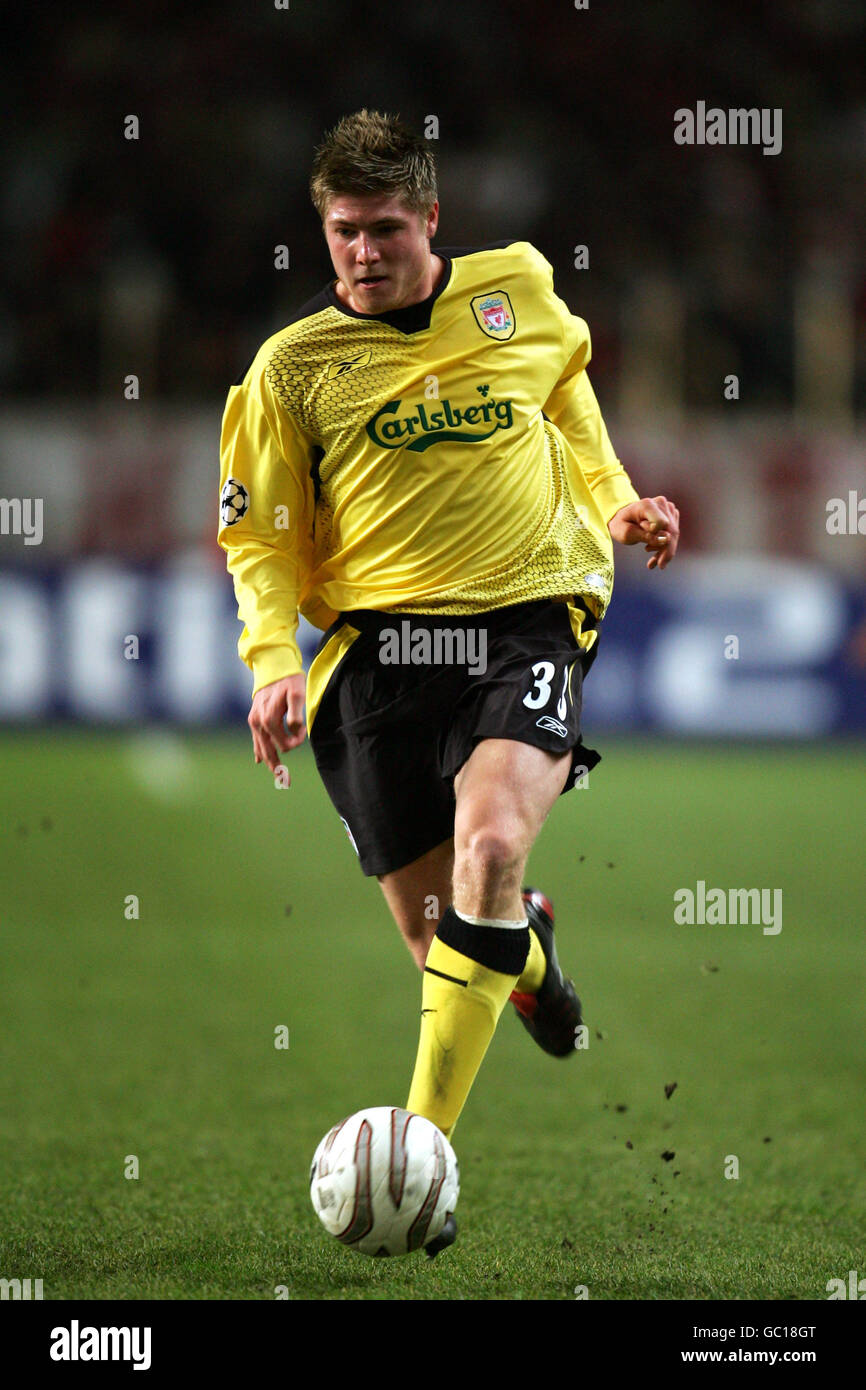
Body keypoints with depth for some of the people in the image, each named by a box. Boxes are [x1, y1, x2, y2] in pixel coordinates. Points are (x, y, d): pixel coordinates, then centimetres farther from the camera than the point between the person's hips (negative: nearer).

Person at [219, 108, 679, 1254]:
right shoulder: (294, 365, 1)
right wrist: (274, 662, -9)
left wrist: (614, 502, 16)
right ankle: (529, 951, 44)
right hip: (376, 644, 1)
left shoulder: (519, 292, 5)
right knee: (437, 927, 2)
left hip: (528, 620, -1)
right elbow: (260, 538, 7)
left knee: (491, 844, -27)